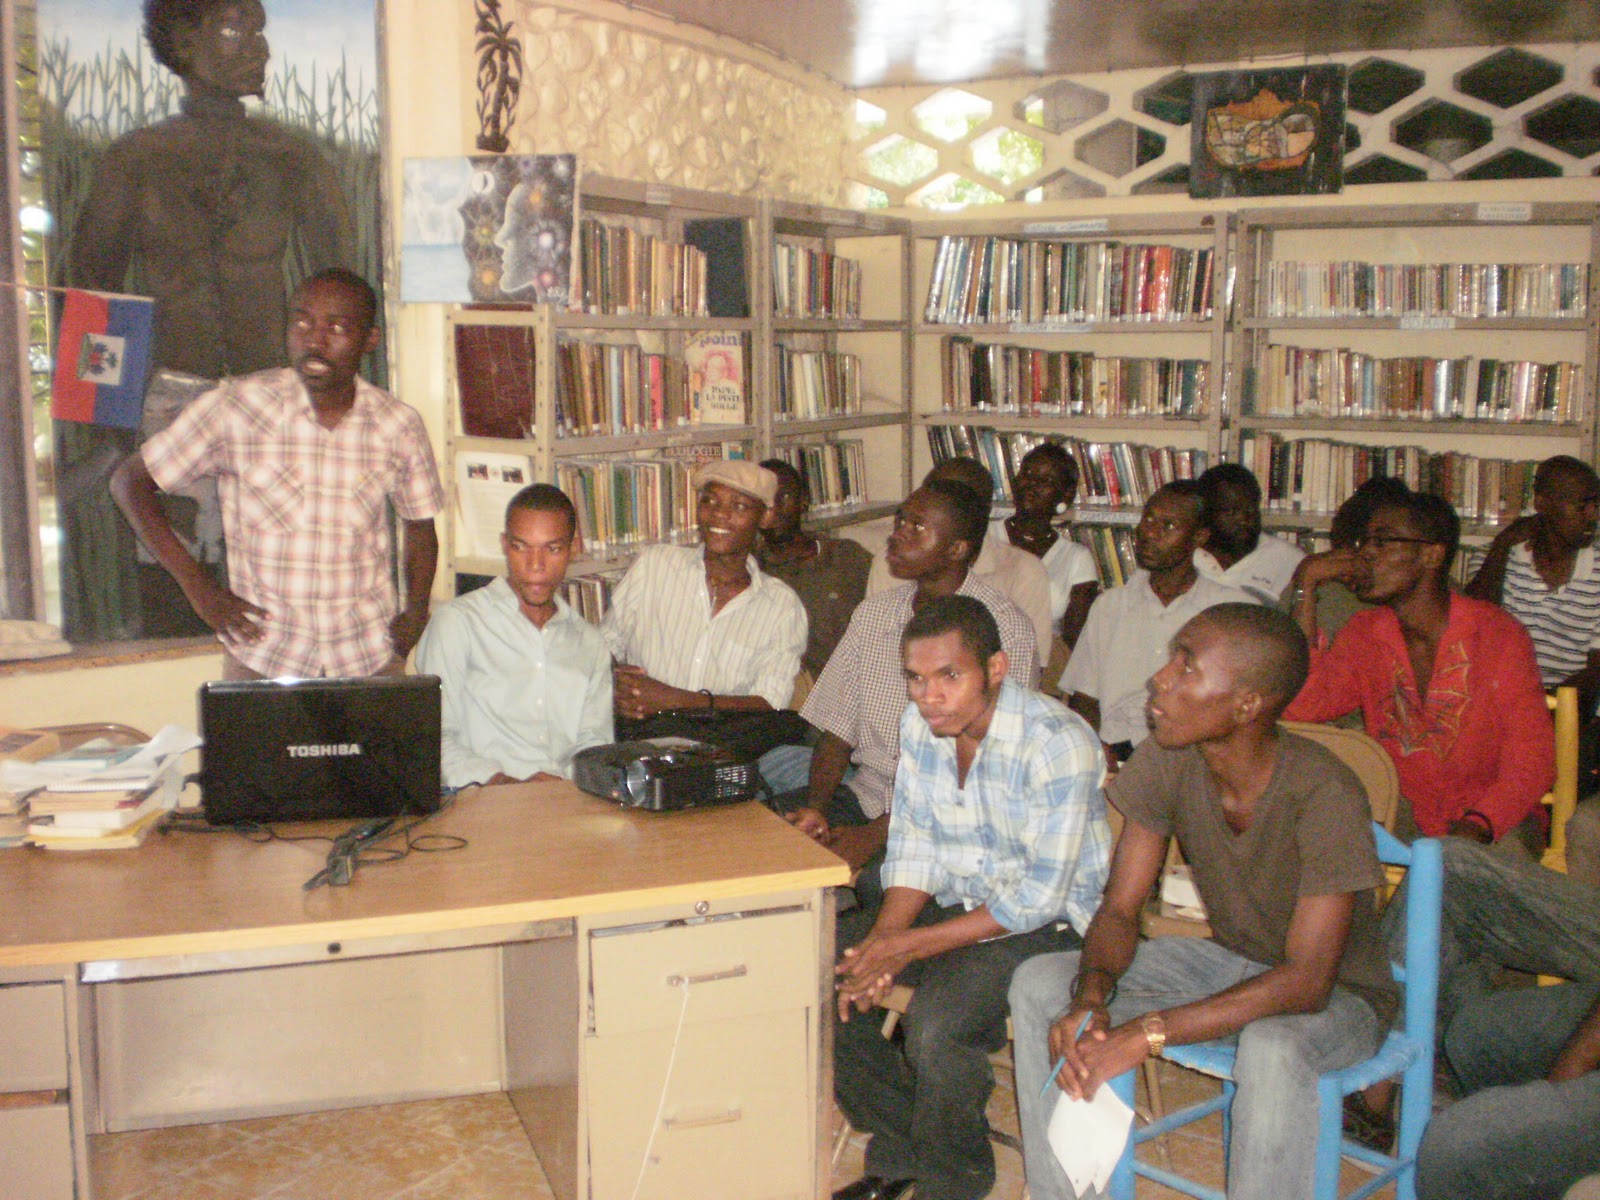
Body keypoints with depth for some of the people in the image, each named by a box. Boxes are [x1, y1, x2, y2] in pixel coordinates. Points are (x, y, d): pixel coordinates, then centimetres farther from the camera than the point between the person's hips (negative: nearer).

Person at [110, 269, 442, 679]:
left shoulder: (399, 426, -2)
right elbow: (129, 481, -1)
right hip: (261, 658, -2)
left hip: (371, 657, 2)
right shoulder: (236, 407, -9)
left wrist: (416, 611, -1)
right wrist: (200, 589, -7)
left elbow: (420, 523, 14)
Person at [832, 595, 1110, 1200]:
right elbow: (914, 846, 4)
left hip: (1050, 922, -7)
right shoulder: (919, 724, -2)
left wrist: (910, 946, -24)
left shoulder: (1056, 743, -24)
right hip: (954, 902, 7)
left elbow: (1040, 896, -23)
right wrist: (882, 938, -15)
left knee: (935, 1026, -32)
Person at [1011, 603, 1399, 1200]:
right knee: (1037, 984, -11)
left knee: (1273, 1048, -40)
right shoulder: (1166, 761, -13)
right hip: (1229, 959, 6)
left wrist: (1146, 1034, -38)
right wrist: (1091, 998, -30)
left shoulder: (1324, 794, -30)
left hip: (1338, 995, -5)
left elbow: (1306, 981, -32)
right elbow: (1119, 909, -8)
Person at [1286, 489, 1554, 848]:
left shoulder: (1498, 633, -7)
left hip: (1493, 822, -3)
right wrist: (1307, 588, -12)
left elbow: (1532, 756, -11)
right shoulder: (1363, 633, 4)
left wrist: (1478, 825, -30)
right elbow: (1301, 706, -14)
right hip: (1398, 818, 4)